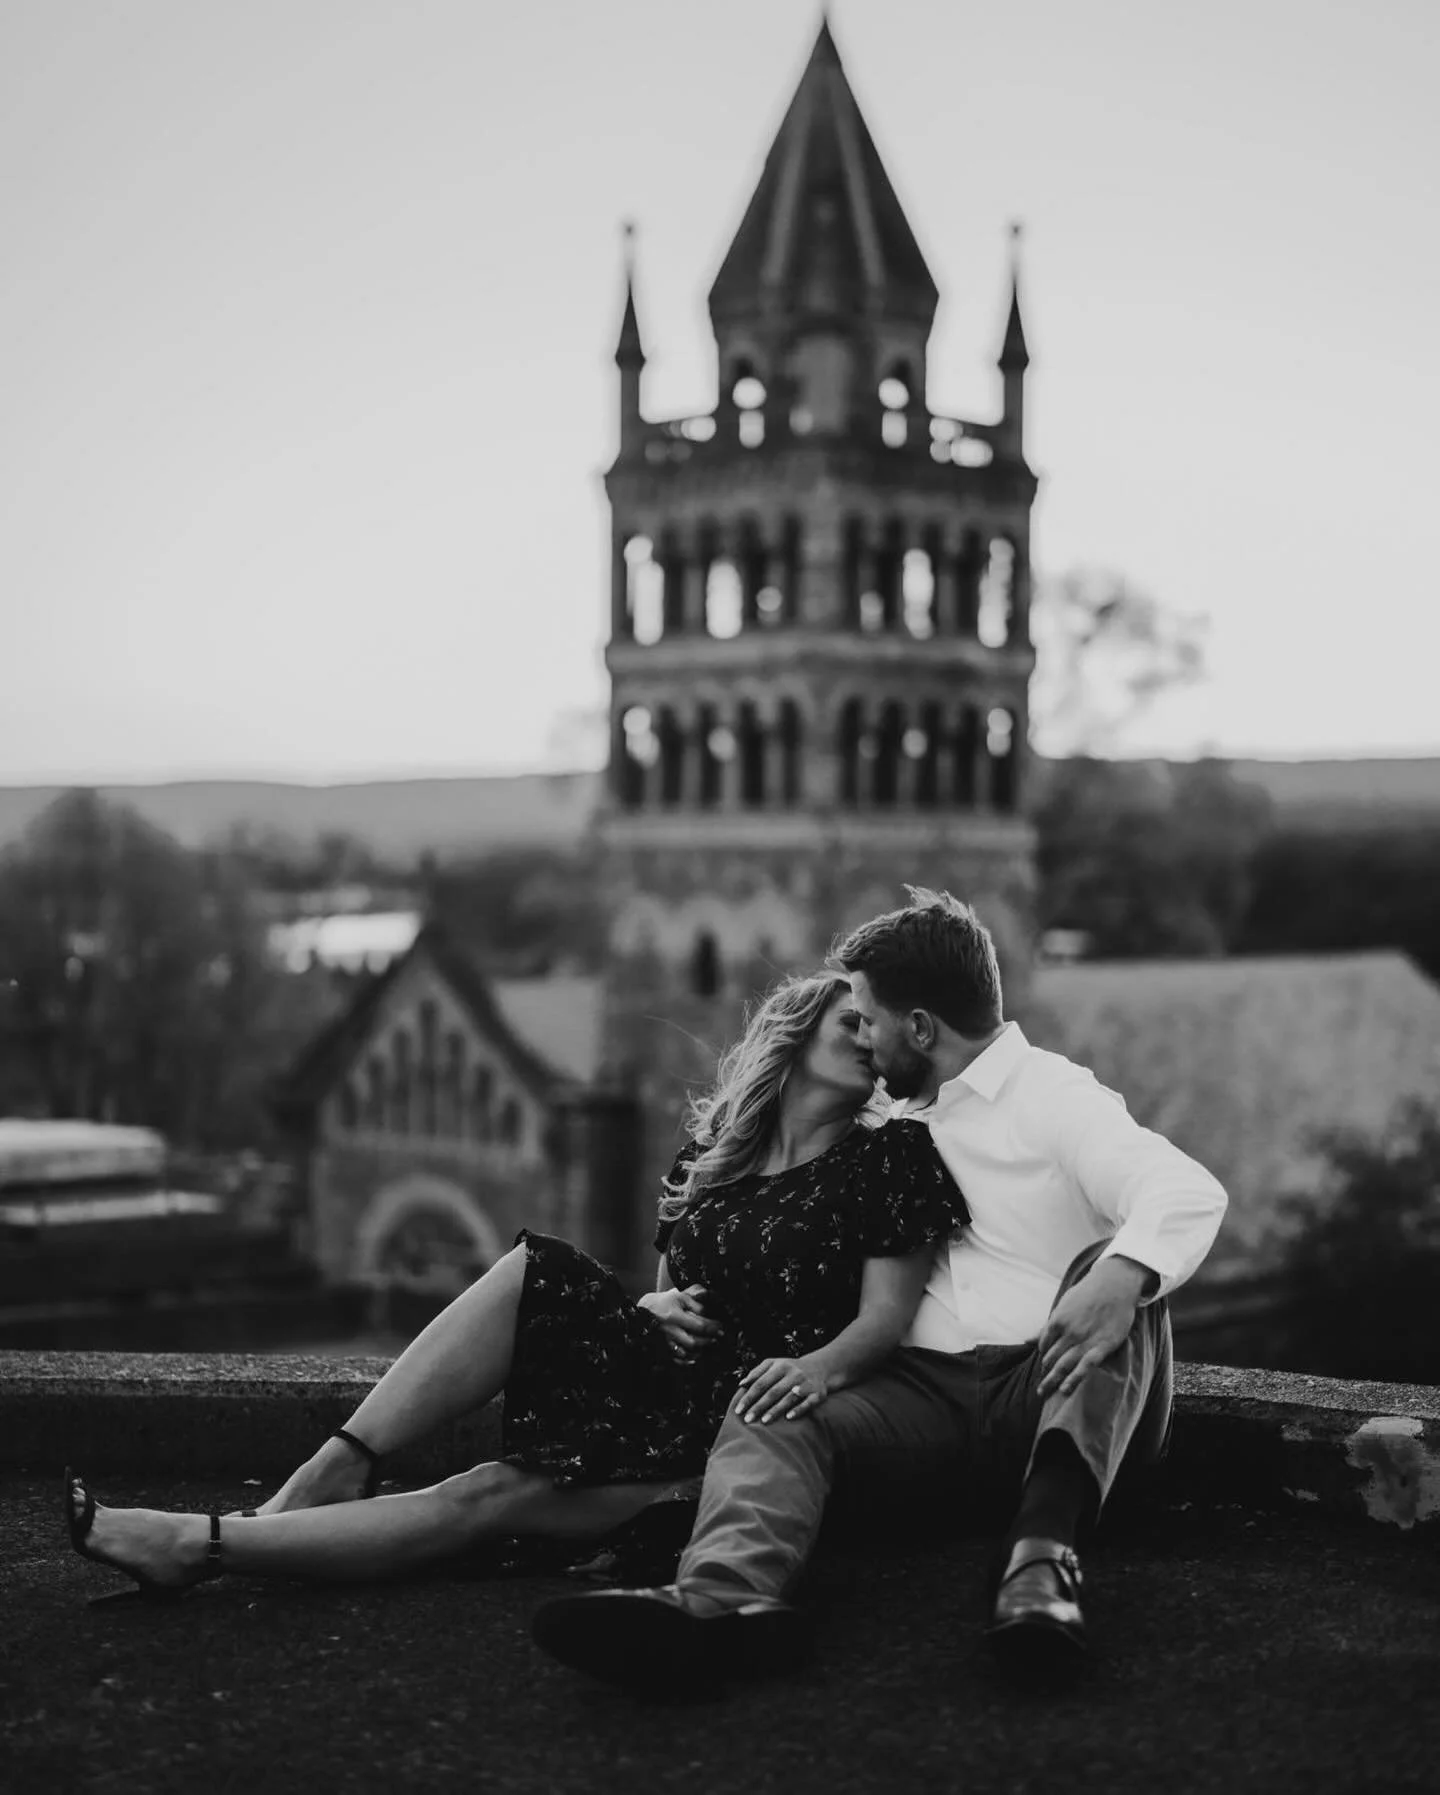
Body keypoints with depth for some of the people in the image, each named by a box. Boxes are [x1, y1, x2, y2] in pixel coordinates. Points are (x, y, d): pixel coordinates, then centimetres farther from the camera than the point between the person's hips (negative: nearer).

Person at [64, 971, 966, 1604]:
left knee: (487, 1498, -23)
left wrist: (819, 1365, -31)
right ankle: (335, 1472, -23)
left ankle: (202, 1544, -28)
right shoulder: (710, 1162, 15)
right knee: (530, 1273, -20)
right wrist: (659, 1308, -5)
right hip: (667, 1384, 5)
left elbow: (885, 1317, -10)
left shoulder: (890, 1158, -1)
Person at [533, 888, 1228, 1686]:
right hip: (923, 1385, 4)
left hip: (1050, 1387, -4)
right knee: (768, 1420, -22)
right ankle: (727, 1595, -54)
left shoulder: (1055, 1096, 1)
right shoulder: (897, 1119, 22)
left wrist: (1119, 1276, -38)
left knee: (1112, 1266, -31)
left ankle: (1045, 1545, -47)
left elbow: (1192, 1193, -16)